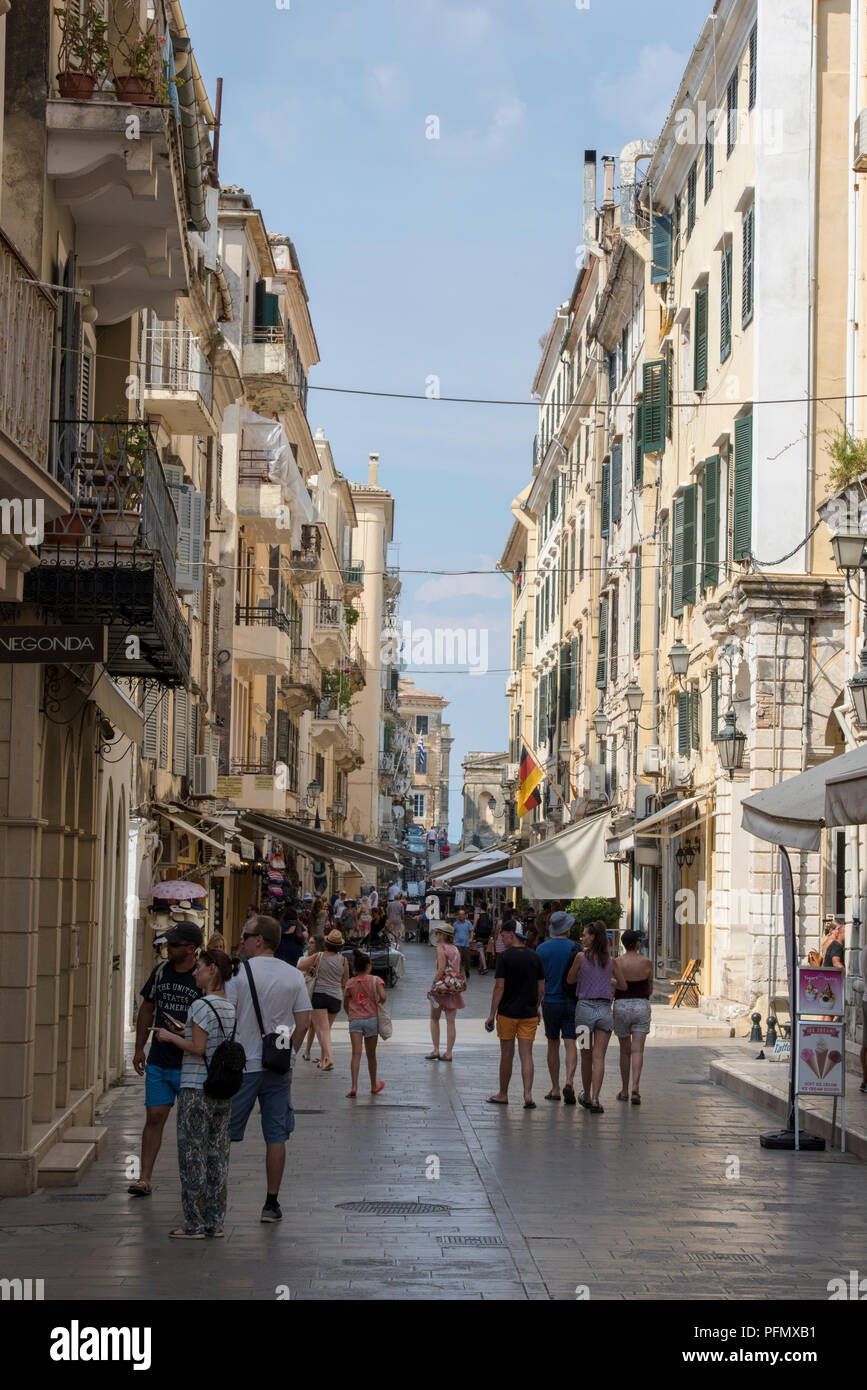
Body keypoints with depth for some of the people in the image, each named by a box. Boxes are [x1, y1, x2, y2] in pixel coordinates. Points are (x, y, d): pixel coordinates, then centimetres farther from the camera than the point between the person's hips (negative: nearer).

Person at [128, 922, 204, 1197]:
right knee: (154, 1118, 1)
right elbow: (147, 1009, 17)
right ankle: (144, 1179, 2)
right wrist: (139, 1048, 14)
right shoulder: (160, 971, 7)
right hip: (158, 1061, 4)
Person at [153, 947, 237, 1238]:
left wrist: (170, 1037, -3)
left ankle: (194, 1225, 2)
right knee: (217, 1157, 11)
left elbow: (198, 1049, -18)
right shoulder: (231, 1007, 9)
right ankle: (215, 1222, 14)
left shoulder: (201, 1006, -14)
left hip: (195, 1089, -7)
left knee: (192, 1157, 0)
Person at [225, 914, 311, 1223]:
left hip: (241, 1066, -3)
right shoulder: (295, 976, 3)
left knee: (223, 1134, 6)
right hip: (279, 1069, 3)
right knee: (275, 1136, 6)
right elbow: (303, 1022, 2)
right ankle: (272, 1203, 8)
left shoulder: (238, 972, -8)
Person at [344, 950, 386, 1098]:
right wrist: (379, 1003, 6)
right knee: (371, 1054, 14)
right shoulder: (375, 980, -2)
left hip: (355, 1020, 1)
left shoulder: (350, 983, 6)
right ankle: (374, 1086, 30)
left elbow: (345, 1003, 11)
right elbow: (382, 997, -16)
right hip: (371, 1019, -1)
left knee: (356, 1054, -8)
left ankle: (354, 1087, -24)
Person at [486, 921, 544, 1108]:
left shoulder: (505, 956, -10)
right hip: (529, 1014, 3)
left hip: (507, 1013, -3)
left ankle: (503, 1094, 19)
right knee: (526, 1055, 1)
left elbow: (499, 987, -11)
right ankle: (528, 1094, -10)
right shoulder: (535, 958, 3)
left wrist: (492, 1013, -6)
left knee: (507, 1055, 8)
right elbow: (541, 989, 6)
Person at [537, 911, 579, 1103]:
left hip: (550, 1002, 1)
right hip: (571, 1001, -1)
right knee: (570, 1044, -2)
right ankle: (569, 1081, -23)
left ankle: (555, 1088, 15)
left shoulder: (542, 948, -2)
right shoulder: (575, 949, -5)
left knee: (553, 1045, 11)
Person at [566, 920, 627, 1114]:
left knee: (586, 1056, 13)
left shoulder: (581, 957, -6)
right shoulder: (611, 961, 3)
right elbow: (623, 986, 10)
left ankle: (586, 1097, 26)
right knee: (599, 1057, -2)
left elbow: (570, 980, 5)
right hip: (604, 1009, 1)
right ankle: (594, 1099, -13)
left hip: (585, 1008, -1)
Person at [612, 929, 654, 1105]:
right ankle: (635, 1086, -22)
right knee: (637, 1050, -3)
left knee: (624, 1050, 12)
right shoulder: (646, 963, -2)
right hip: (642, 1006, 0)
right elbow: (650, 989, 7)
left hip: (621, 1006, 0)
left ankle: (624, 1091, 19)